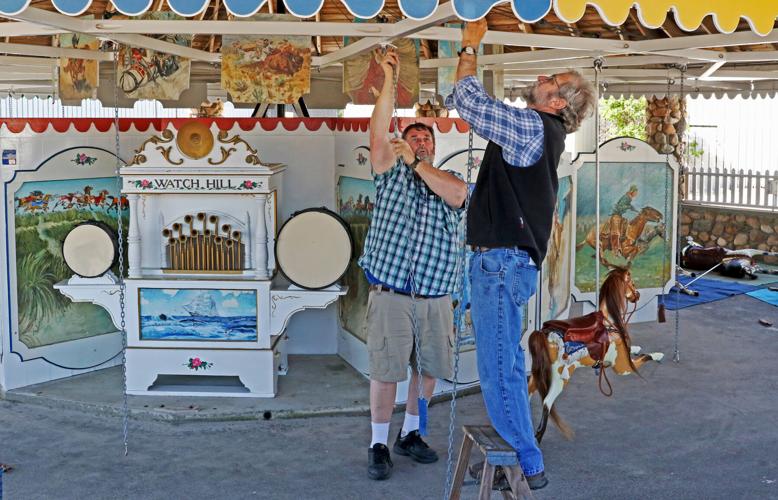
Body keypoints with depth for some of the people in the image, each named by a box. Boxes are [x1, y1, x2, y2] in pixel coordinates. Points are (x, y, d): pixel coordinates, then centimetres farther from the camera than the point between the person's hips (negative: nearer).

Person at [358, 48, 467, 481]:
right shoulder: (392, 173, 9)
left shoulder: (451, 180, 13)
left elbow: (456, 194, -11)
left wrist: (416, 163, -7)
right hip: (391, 294, -3)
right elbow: (379, 133, -6)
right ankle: (379, 445, 9)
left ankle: (411, 435, 27)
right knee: (386, 371, -3)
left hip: (436, 298, 3)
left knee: (428, 369, 10)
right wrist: (390, 80, -10)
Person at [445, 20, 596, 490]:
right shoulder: (533, 131, 15)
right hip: (506, 261, 10)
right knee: (507, 363, 20)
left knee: (499, 369, -5)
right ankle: (523, 454, 33)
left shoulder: (533, 128, -13)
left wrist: (470, 48, 0)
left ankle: (529, 468, 5)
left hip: (502, 262, -10)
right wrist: (467, 50, 20)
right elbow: (473, 104, 23)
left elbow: (469, 101, -12)